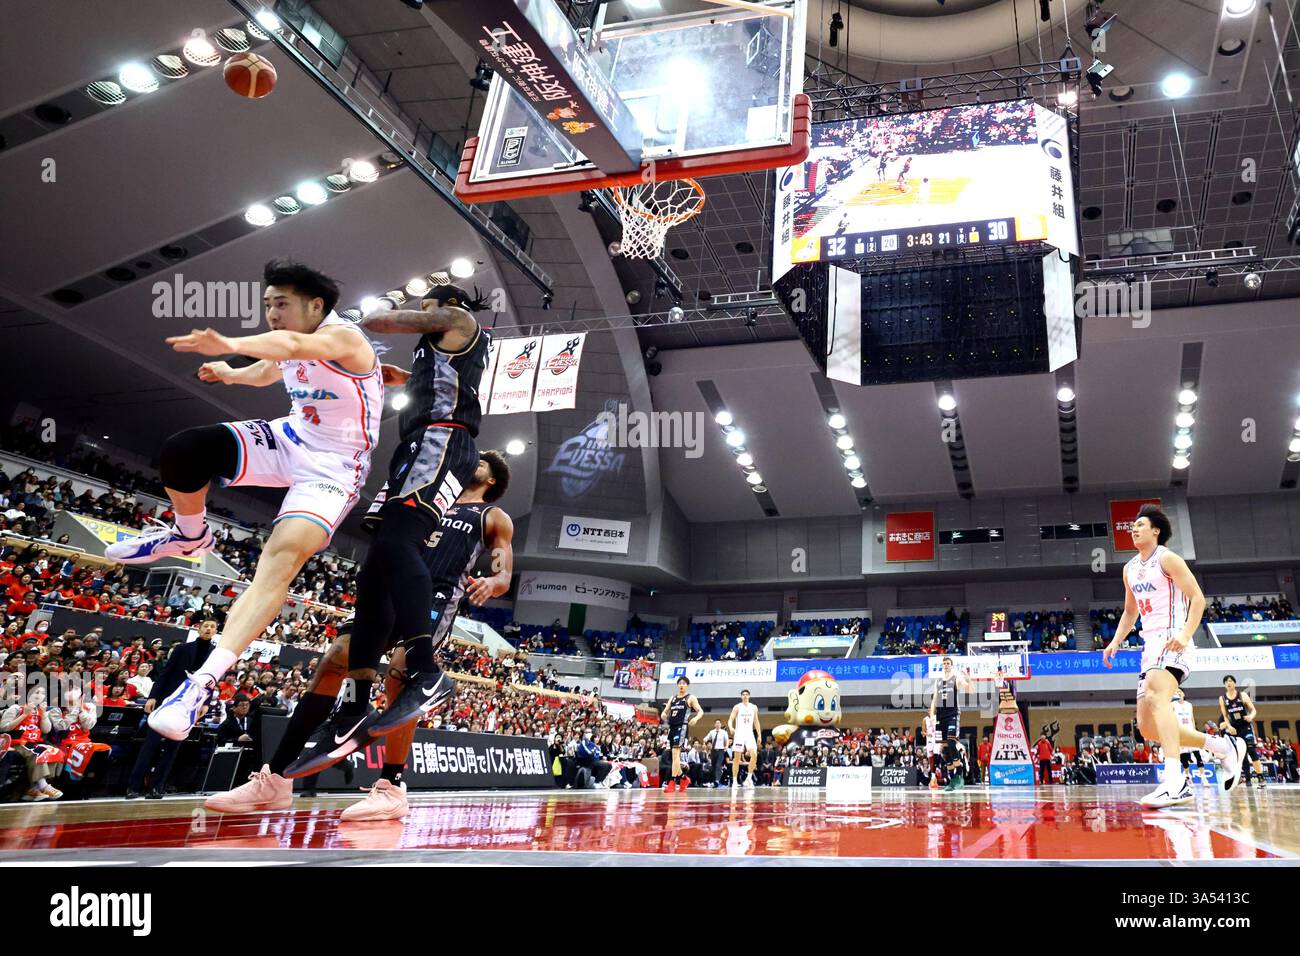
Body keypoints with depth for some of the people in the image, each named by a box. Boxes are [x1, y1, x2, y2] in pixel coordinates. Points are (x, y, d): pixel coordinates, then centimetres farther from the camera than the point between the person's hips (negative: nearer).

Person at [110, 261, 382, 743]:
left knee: (280, 558, -29)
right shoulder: (290, 344, 4)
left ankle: (203, 682, -34)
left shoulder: (343, 336, -20)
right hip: (291, 438, 8)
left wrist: (231, 344, -61)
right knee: (180, 451, -11)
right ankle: (190, 536, 22)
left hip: (334, 466, -7)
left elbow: (290, 346, -45)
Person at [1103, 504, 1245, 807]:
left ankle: (1175, 781, -45)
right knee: (1147, 726, 4)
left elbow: (1197, 598, -9)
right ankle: (1224, 747, 16)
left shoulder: (1167, 559, -2)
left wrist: (1185, 634, -24)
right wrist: (1115, 641, 15)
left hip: (1172, 642, -9)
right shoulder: (1129, 569, 20)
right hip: (1150, 645, 9)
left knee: (1156, 697, -34)